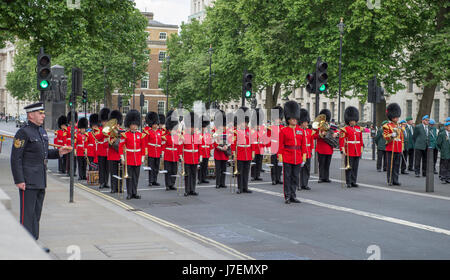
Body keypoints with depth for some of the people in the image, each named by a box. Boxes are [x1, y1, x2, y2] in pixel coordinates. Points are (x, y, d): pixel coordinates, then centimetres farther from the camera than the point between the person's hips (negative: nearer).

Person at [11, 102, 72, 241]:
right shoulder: (23, 133, -11)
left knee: (36, 213, 13)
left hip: (41, 181, 8)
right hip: (28, 182, -8)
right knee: (27, 214, -5)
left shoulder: (42, 132, 14)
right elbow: (15, 158, -14)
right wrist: (19, 180, -18)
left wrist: (59, 152, 5)